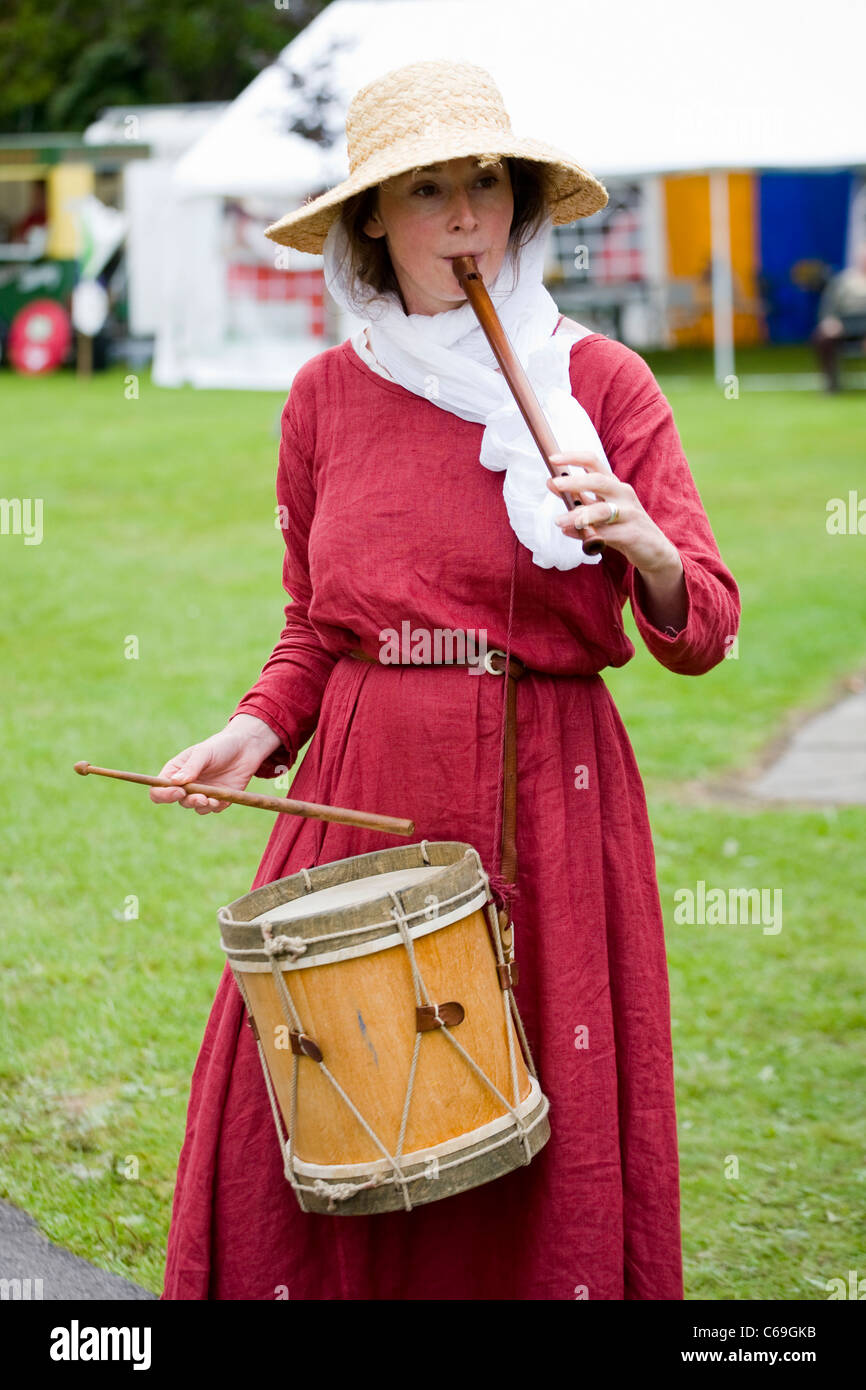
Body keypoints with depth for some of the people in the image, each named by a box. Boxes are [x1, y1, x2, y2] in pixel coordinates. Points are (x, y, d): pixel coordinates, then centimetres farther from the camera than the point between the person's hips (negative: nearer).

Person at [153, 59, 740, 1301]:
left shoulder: (600, 382, 0)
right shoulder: (327, 396, 7)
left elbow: (703, 636, -3)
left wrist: (649, 550, -23)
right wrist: (259, 728, -2)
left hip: (548, 802, -2)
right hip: (364, 801, 2)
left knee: (545, 1146, -1)